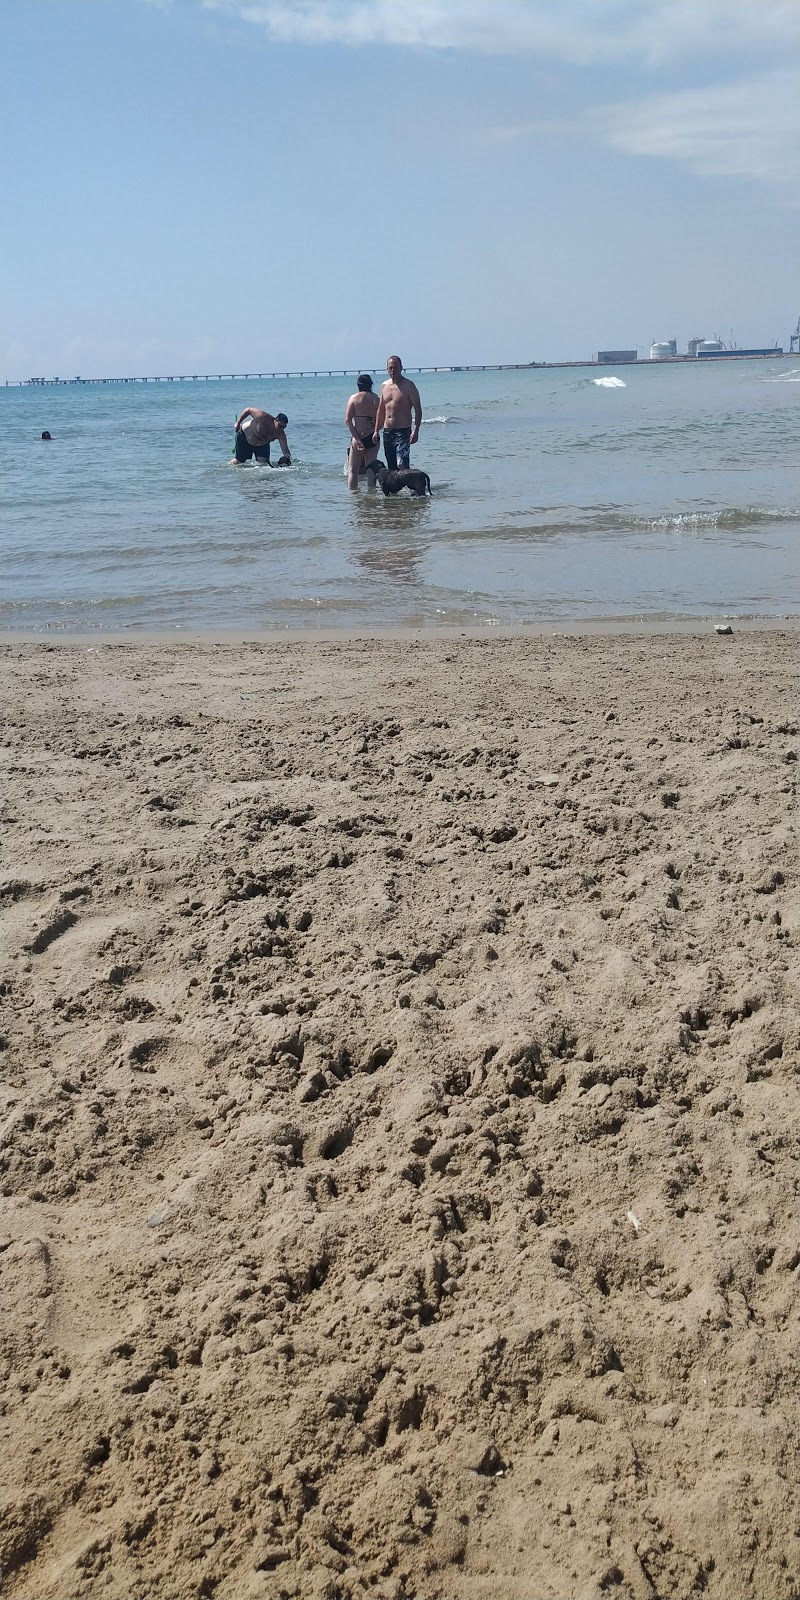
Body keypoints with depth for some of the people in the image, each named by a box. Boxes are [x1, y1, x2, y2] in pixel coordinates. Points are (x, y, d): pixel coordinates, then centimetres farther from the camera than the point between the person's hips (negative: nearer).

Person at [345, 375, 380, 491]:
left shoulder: (354, 398, -3)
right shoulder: (376, 398, 5)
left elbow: (348, 421, -10)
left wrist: (357, 438, -12)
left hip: (358, 437, -3)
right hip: (373, 438, 3)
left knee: (352, 470, 4)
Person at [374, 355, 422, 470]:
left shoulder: (408, 385, -5)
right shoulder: (384, 386, 13)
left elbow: (418, 409, -9)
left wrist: (415, 430, -19)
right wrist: (376, 431, 15)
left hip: (403, 431, -6)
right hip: (387, 431, 6)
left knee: (402, 465, -19)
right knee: (391, 468, 6)